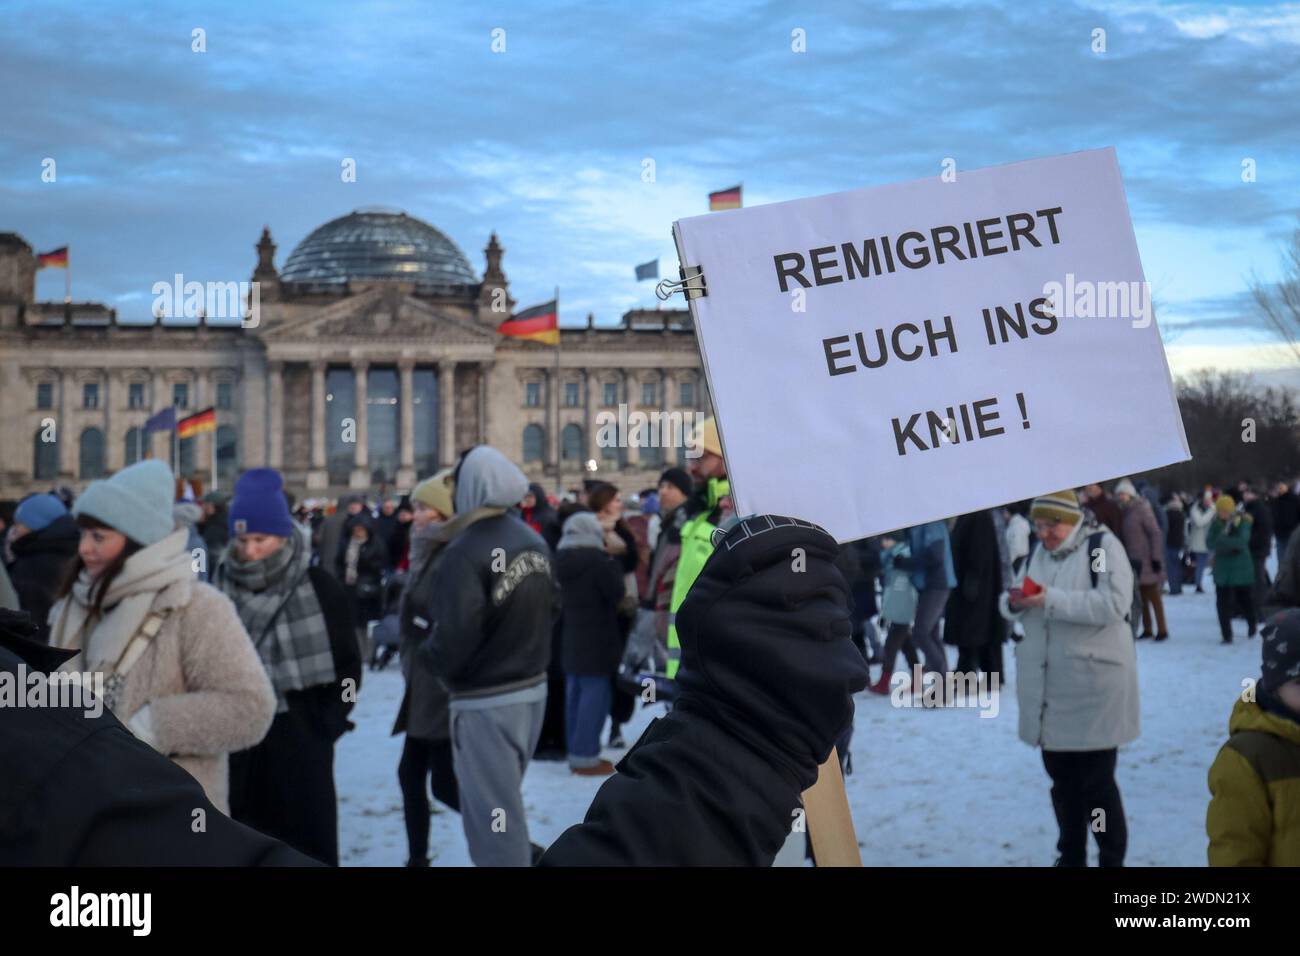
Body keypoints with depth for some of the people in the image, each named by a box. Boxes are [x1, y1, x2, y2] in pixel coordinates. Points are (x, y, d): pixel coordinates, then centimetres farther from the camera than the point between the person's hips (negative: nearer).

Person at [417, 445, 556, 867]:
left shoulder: (464, 553, -22)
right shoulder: (535, 541, 3)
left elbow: (451, 645, -24)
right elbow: (549, 609, 12)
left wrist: (426, 644, -4)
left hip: (486, 703, -8)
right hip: (533, 689, 8)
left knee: (491, 814, 3)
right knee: (500, 802, 22)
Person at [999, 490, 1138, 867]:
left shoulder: (1102, 546, -9)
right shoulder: (1040, 552, 13)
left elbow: (1114, 604, -22)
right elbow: (1017, 609, 17)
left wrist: (1052, 600, -24)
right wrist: (1014, 602, -8)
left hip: (1093, 683, -7)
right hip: (1048, 684, 7)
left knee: (1096, 782, 0)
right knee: (1061, 777, 15)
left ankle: (1112, 859, 13)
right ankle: (1070, 856, 28)